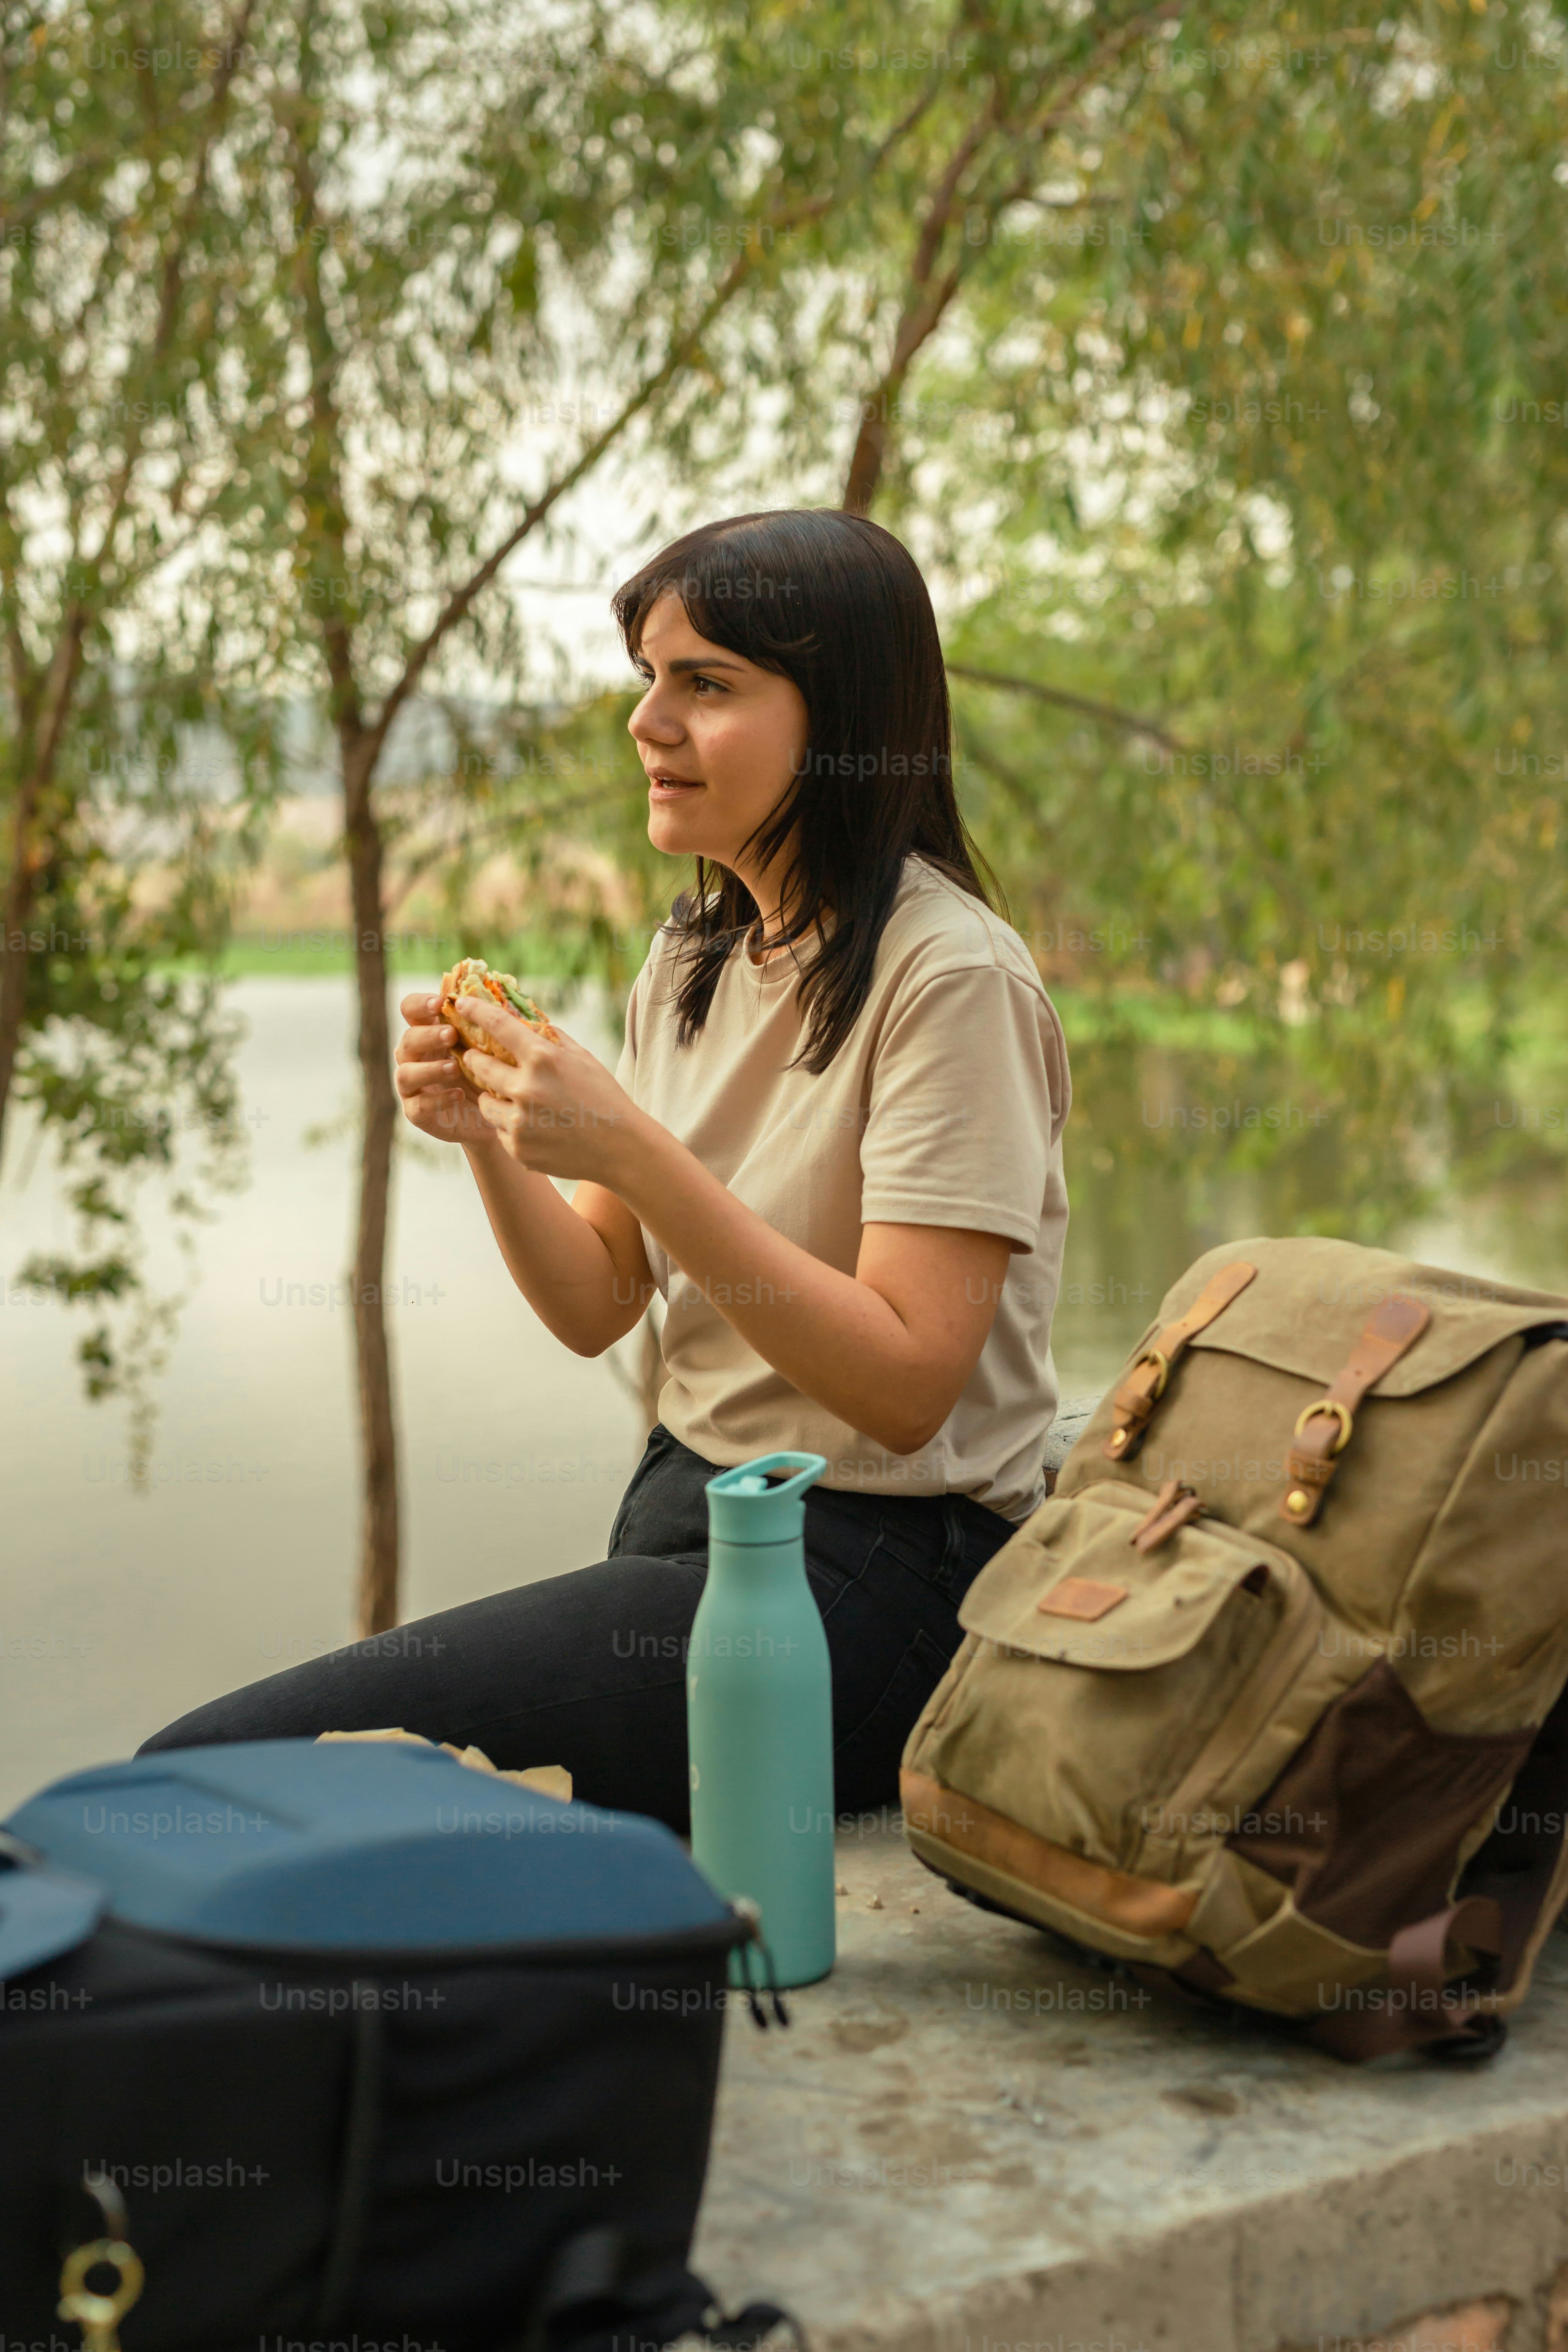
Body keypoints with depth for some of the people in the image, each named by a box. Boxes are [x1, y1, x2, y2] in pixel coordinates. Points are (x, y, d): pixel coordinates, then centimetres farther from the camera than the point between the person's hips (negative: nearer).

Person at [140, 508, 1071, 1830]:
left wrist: (630, 1149, -24)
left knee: (214, 1769, -19)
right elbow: (597, 1312, 12)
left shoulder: (947, 974, -14)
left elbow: (905, 1384, -21)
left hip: (874, 1569, -8)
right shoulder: (696, 957, 11)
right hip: (683, 1514, 8)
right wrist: (489, 1141, -7)